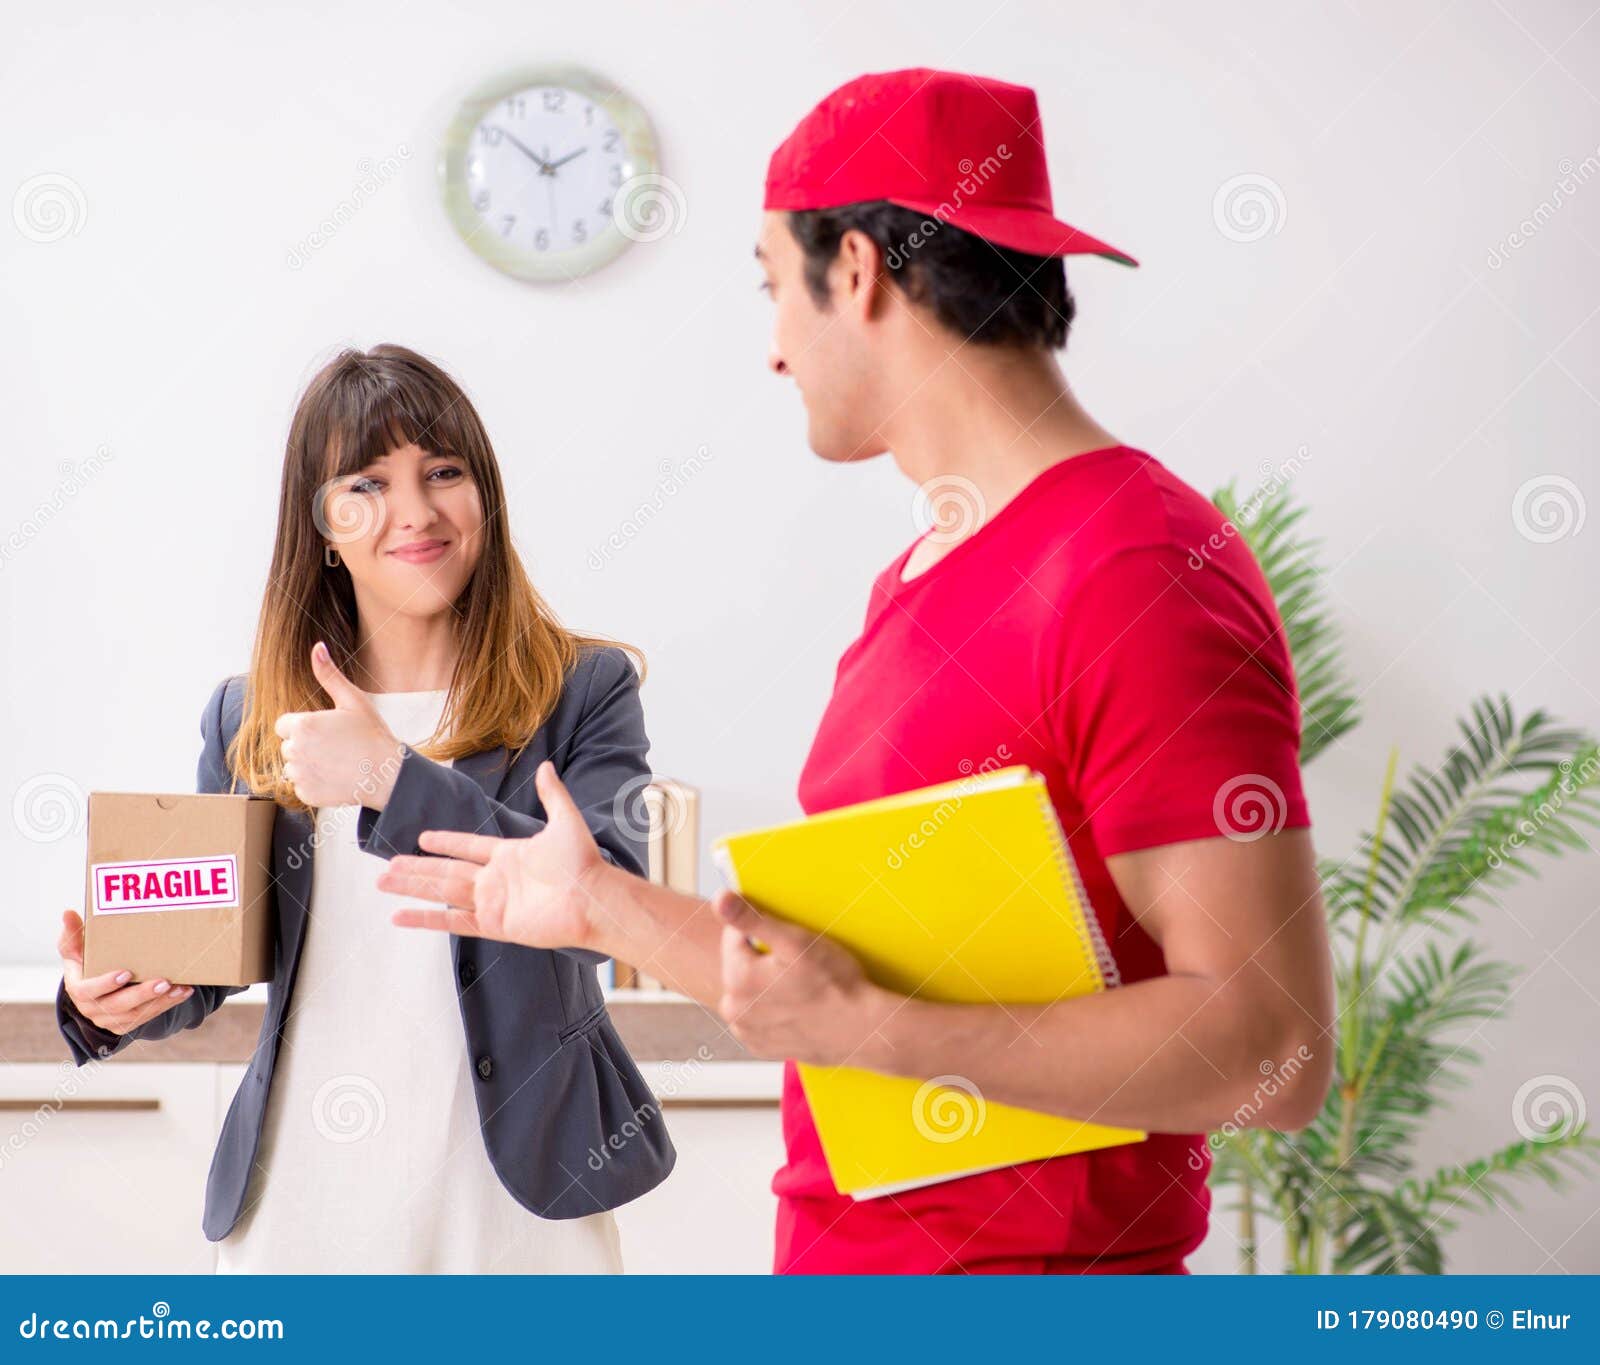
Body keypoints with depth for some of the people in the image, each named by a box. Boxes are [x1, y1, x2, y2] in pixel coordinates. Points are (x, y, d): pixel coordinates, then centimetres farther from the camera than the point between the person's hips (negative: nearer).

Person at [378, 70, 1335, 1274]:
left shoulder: (1146, 577, -18)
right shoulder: (925, 576, 10)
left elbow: (1272, 1046, -23)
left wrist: (864, 1029, -23)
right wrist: (603, 908, 17)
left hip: (1031, 1260, -8)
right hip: (844, 1247, 8)